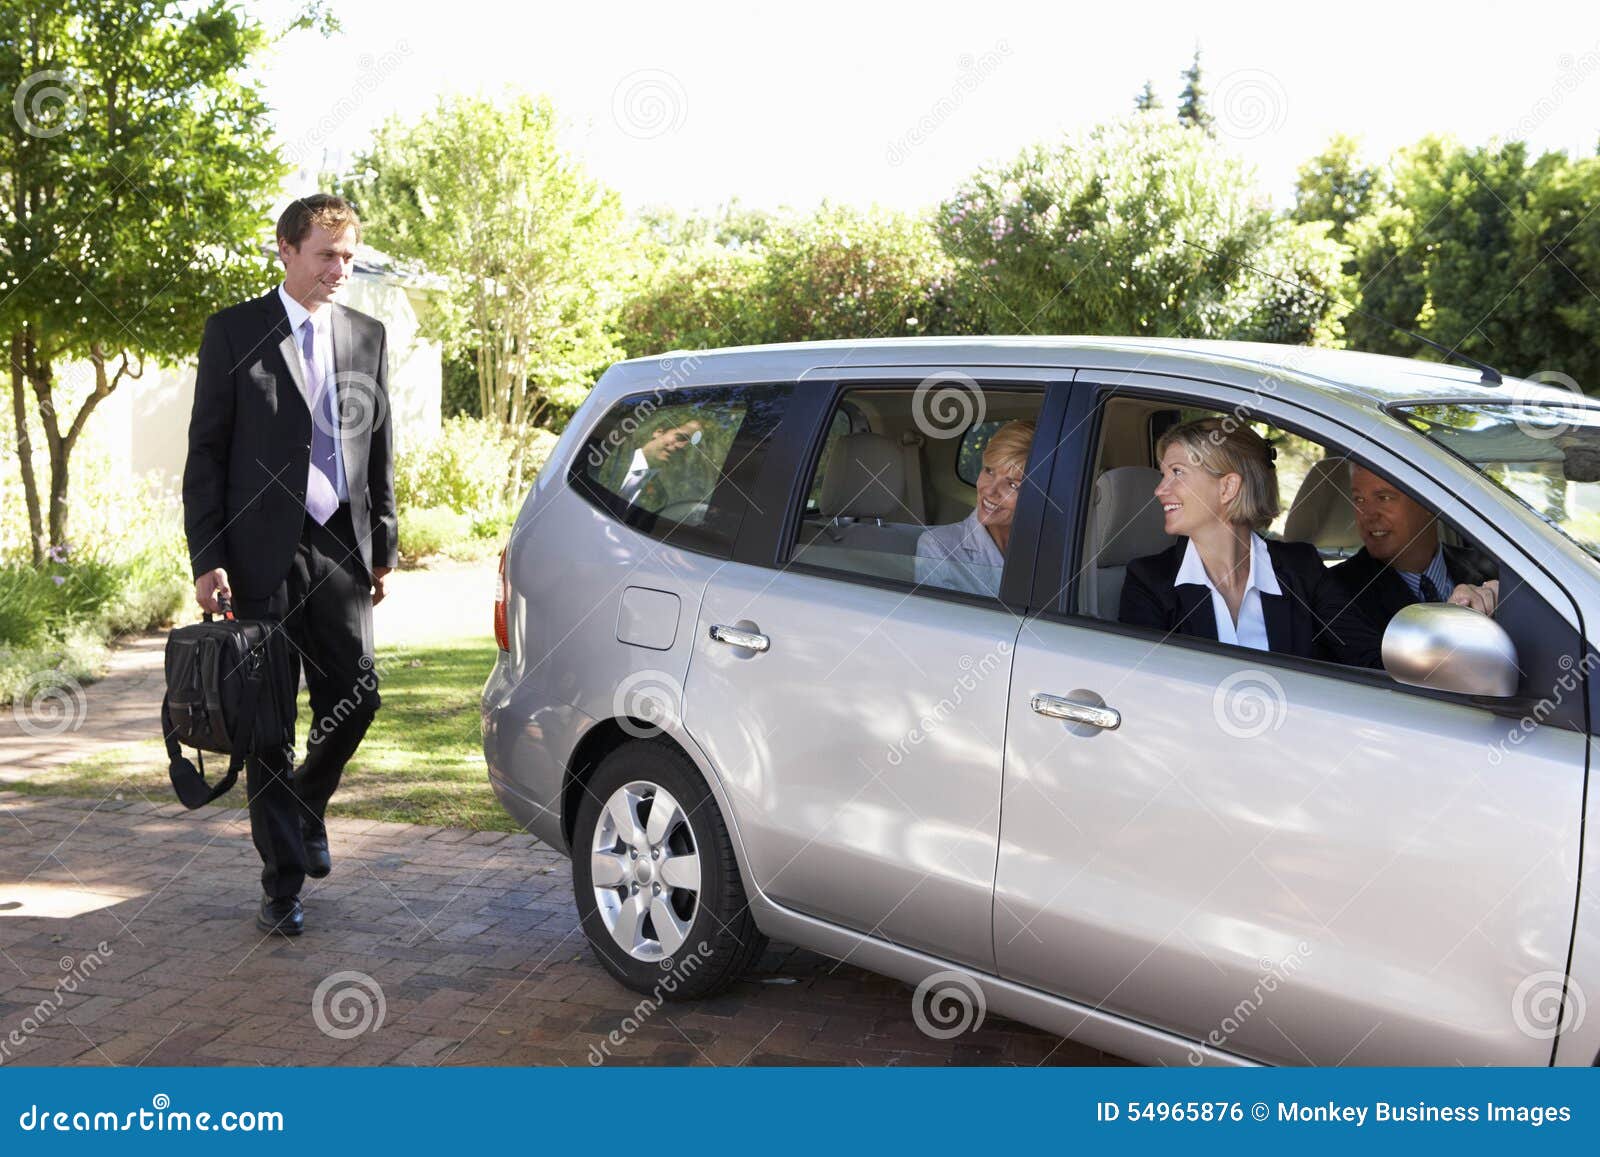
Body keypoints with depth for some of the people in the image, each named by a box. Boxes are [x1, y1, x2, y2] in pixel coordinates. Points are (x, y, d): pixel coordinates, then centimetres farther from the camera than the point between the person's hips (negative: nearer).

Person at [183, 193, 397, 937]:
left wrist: (383, 547, 10)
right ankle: (282, 883, 11)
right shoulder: (234, 332, 0)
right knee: (270, 720, 2)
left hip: (340, 547, 4)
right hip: (263, 550, -3)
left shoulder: (367, 337, 11)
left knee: (355, 696, 3)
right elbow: (206, 451, -2)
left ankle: (305, 811, 34)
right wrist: (207, 558, -9)